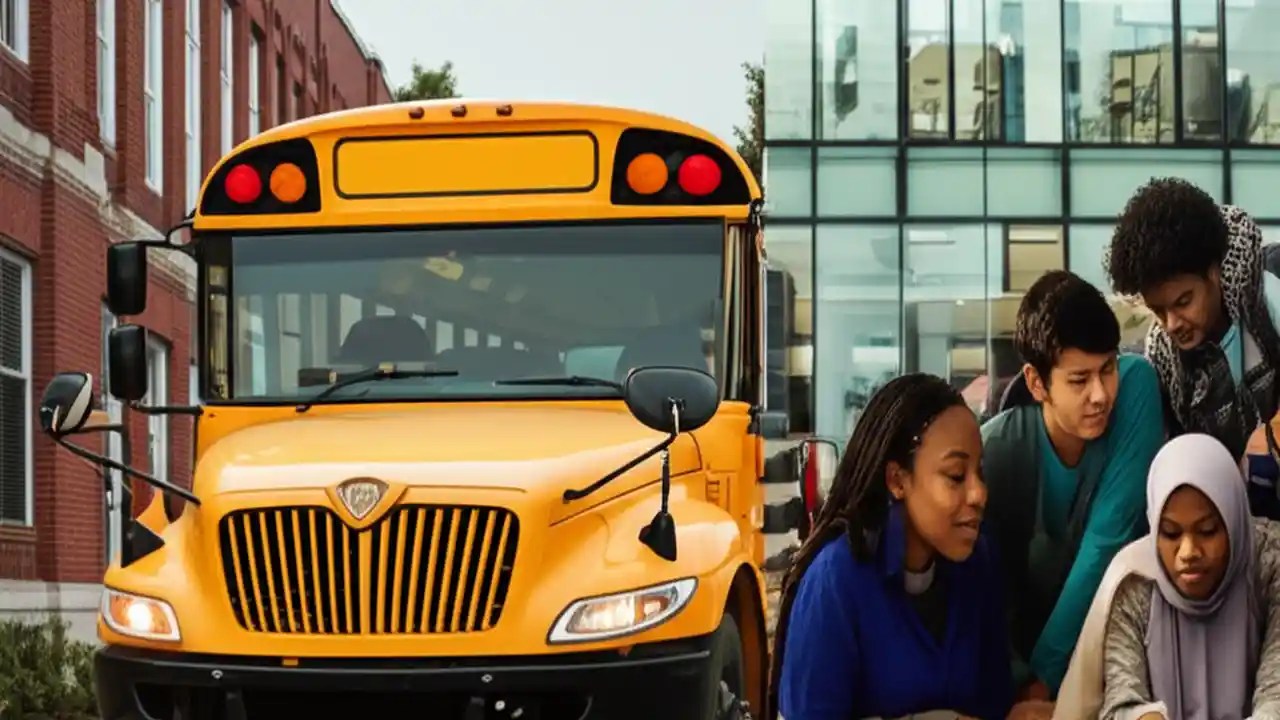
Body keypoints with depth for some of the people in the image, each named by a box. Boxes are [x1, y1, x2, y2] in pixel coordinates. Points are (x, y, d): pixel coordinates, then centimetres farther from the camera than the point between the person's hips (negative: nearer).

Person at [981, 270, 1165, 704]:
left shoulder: (1135, 385, -18)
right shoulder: (994, 450, -18)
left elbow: (1107, 542, -19)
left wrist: (1044, 673, -19)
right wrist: (1020, 684, -25)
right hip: (1028, 632, -1)